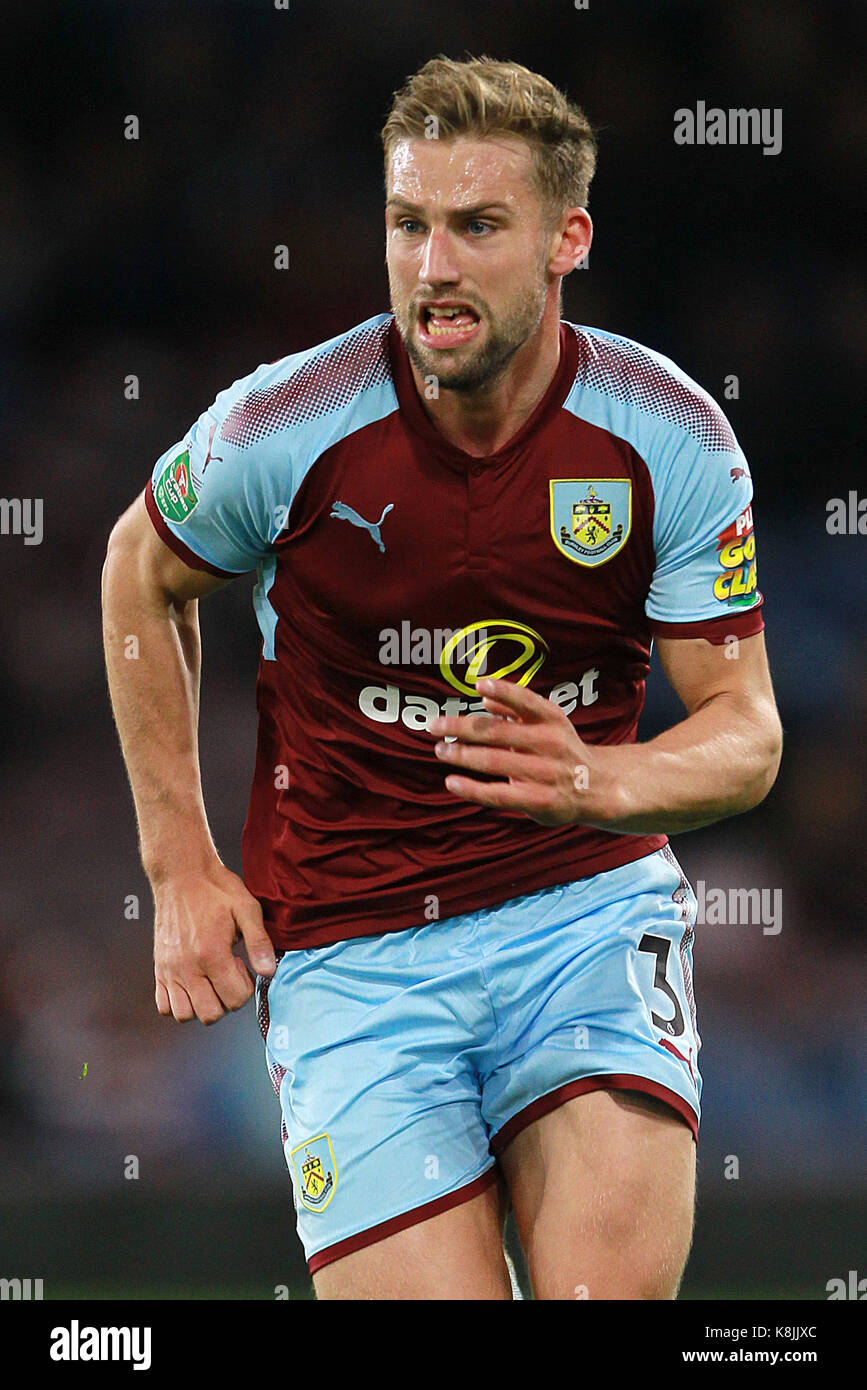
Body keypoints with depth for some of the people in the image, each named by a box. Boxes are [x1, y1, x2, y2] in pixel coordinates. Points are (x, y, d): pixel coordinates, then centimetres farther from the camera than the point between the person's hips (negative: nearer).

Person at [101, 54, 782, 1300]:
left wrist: (598, 784, -27)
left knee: (612, 1287, -21)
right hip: (348, 947, 0)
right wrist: (181, 864, 8)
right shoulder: (285, 429, -11)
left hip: (589, 908, 1)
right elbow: (144, 576, 11)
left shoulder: (672, 440, -8)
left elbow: (747, 733, -4)